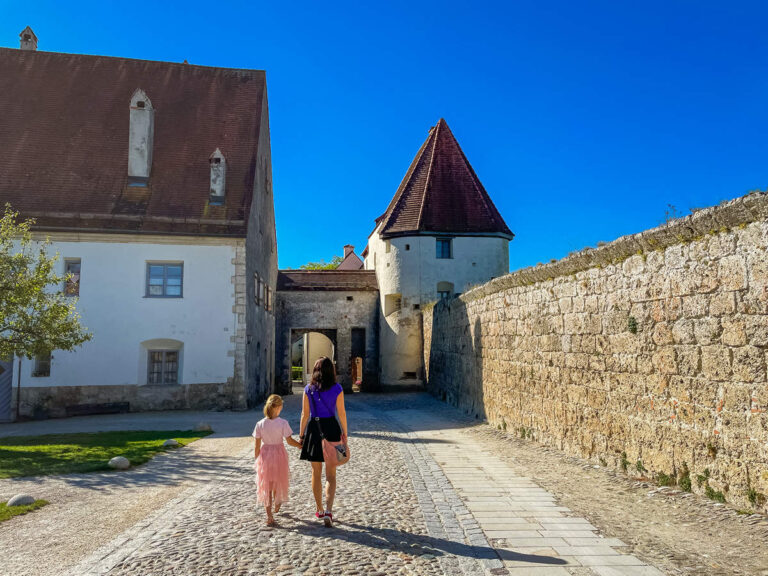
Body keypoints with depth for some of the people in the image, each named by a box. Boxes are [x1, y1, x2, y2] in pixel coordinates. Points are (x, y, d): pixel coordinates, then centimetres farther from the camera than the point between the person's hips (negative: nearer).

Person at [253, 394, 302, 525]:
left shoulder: (260, 424, -8)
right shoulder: (283, 423, -15)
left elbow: (256, 446, -3)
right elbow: (289, 441, -11)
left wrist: (256, 460, 9)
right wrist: (300, 445, 6)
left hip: (265, 455, 1)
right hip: (279, 455, -1)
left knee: (266, 486, 9)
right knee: (278, 482, 23)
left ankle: (269, 516, 6)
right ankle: (277, 505, 44)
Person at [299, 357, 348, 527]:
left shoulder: (308, 389, -2)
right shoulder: (337, 389, -5)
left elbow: (305, 414, -1)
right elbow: (342, 413, -3)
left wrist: (301, 435, 8)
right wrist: (344, 433, 9)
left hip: (313, 429, 1)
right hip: (331, 428, -1)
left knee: (316, 473, 16)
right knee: (331, 475, 7)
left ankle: (319, 510, 27)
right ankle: (328, 510, -8)